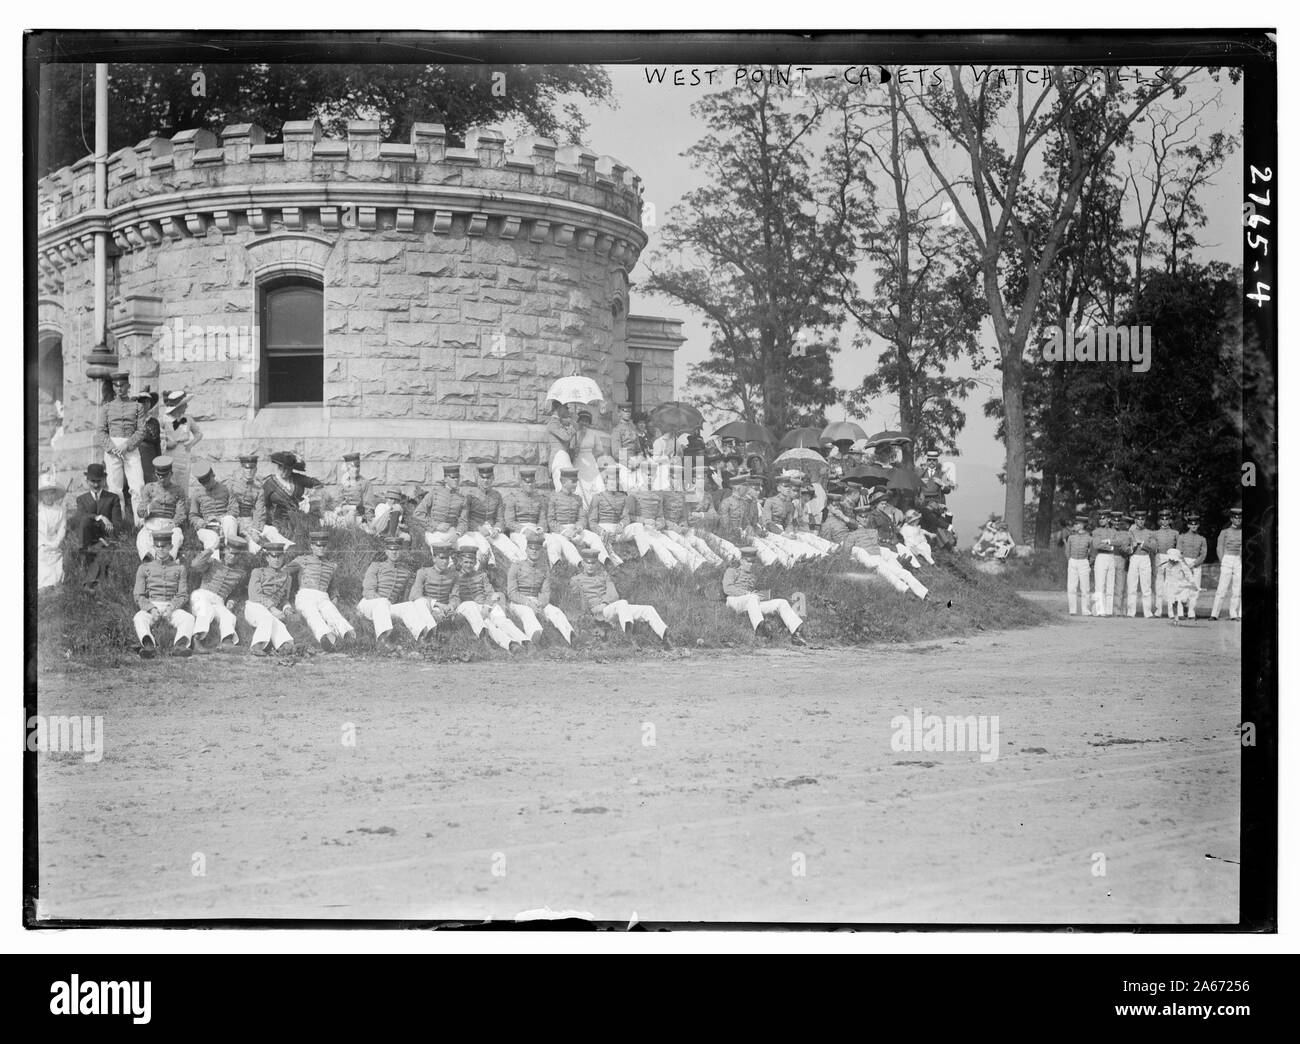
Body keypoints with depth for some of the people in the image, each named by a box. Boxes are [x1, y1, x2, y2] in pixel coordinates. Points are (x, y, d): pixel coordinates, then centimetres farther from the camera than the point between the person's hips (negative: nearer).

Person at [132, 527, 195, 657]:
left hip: (172, 607, 1)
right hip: (150, 606, 0)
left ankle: (181, 645, -58)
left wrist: (170, 608, -15)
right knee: (139, 618, -35)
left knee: (188, 619, -32)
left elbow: (183, 595, 6)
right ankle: (149, 646, -60)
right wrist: (151, 609, -14)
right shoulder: (144, 568, 13)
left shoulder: (179, 568, 14)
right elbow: (138, 596, 6)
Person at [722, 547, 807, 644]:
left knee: (782, 603, -11)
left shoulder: (750, 574, 32)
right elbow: (727, 588, -7)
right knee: (753, 598, -43)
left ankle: (795, 634, -26)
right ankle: (759, 625, -69)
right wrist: (748, 593, -17)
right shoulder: (731, 571, 10)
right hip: (735, 601, -7)